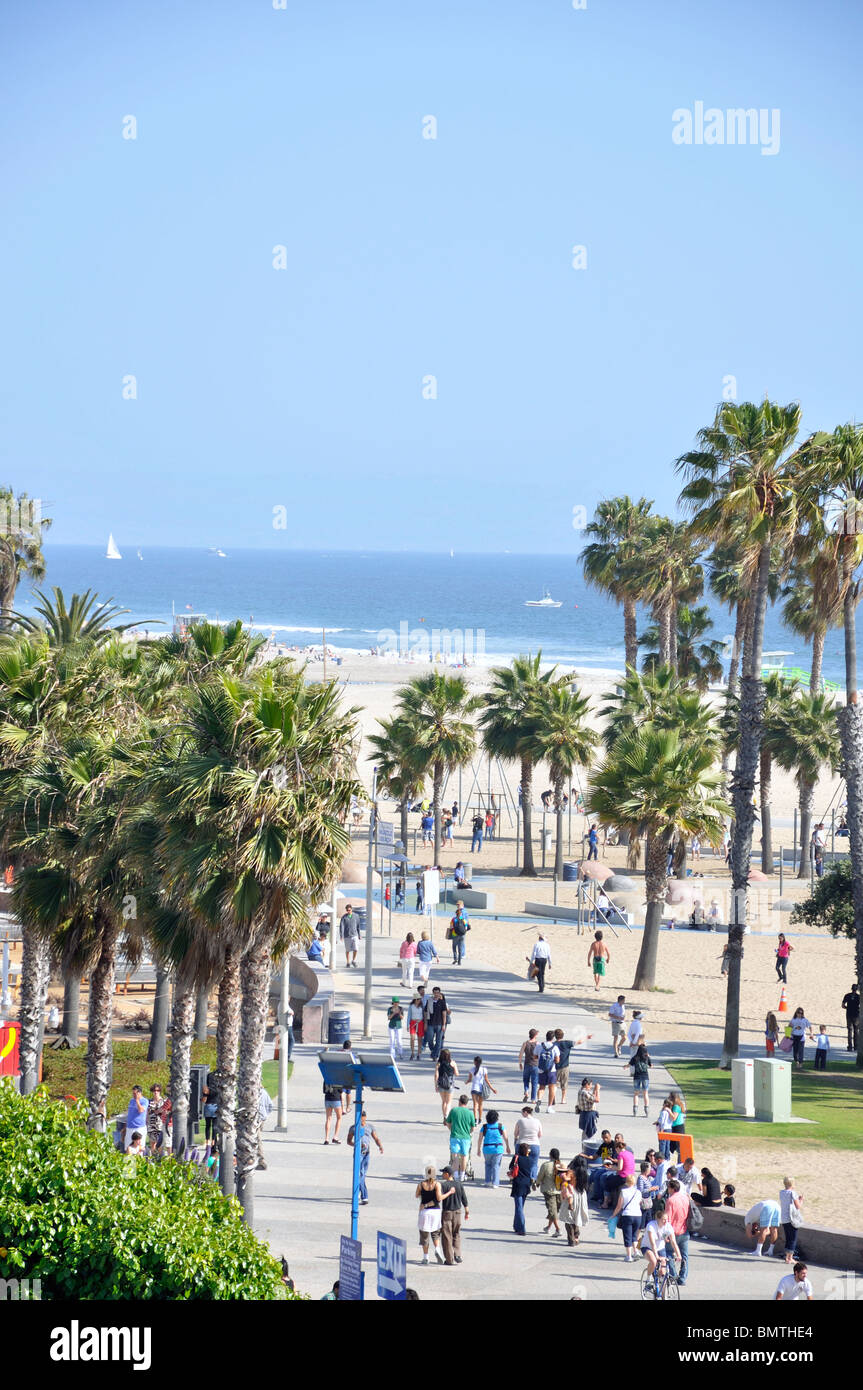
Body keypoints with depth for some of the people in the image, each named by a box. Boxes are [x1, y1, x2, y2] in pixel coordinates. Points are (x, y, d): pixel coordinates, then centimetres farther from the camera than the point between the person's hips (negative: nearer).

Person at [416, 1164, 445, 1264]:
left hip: (424, 1211, 1)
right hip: (436, 1211, -1)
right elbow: (439, 1198, -17)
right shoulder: (437, 1184, -10)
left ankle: (425, 1257, 11)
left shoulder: (421, 1184, -4)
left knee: (424, 1234, 9)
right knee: (436, 1233, 15)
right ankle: (437, 1249, -11)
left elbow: (417, 1195, 11)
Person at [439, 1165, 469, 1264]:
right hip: (458, 1212, 4)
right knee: (456, 1235, 17)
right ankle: (457, 1255, 6)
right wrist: (467, 1211, 11)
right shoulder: (459, 1184, -1)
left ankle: (450, 1259, 6)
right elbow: (464, 1199, 3)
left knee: (447, 1236, 5)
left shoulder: (443, 1185, -13)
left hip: (446, 1213, -4)